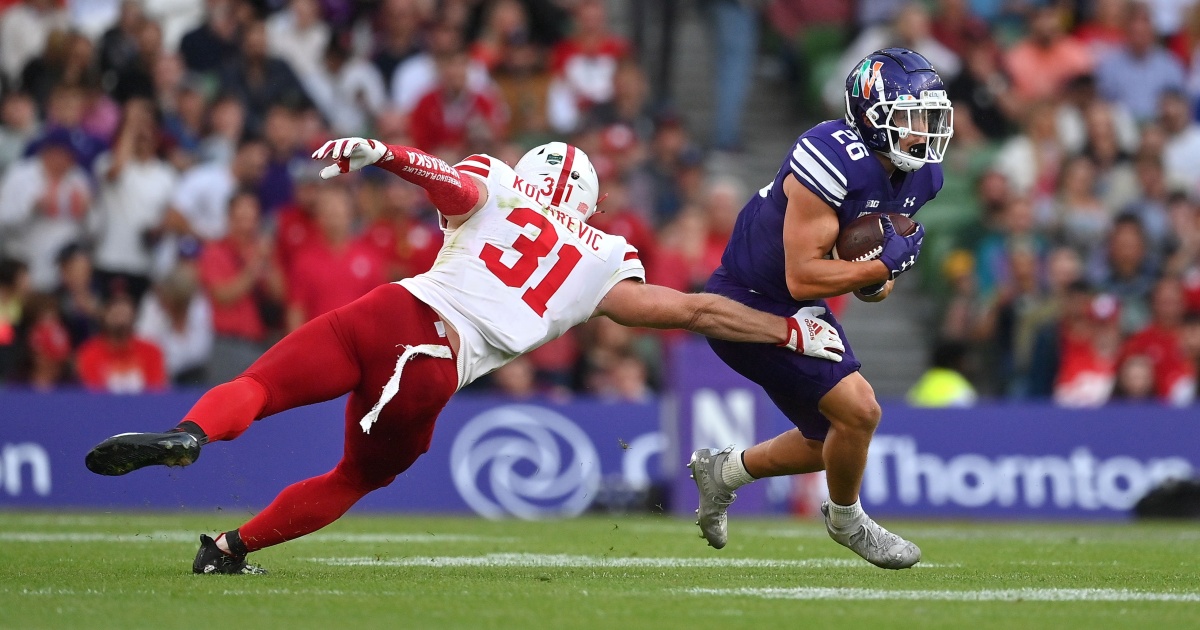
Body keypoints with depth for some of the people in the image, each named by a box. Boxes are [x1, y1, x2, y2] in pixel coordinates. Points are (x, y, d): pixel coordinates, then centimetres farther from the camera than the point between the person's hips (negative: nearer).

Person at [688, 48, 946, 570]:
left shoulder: (919, 175, -3)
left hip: (799, 310, 10)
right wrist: (886, 265, -31)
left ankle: (722, 471, 39)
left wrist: (876, 282, -7)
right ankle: (846, 521, 11)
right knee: (859, 410, -17)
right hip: (748, 305, -10)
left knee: (834, 441, 16)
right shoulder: (834, 163, -31)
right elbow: (802, 277, -31)